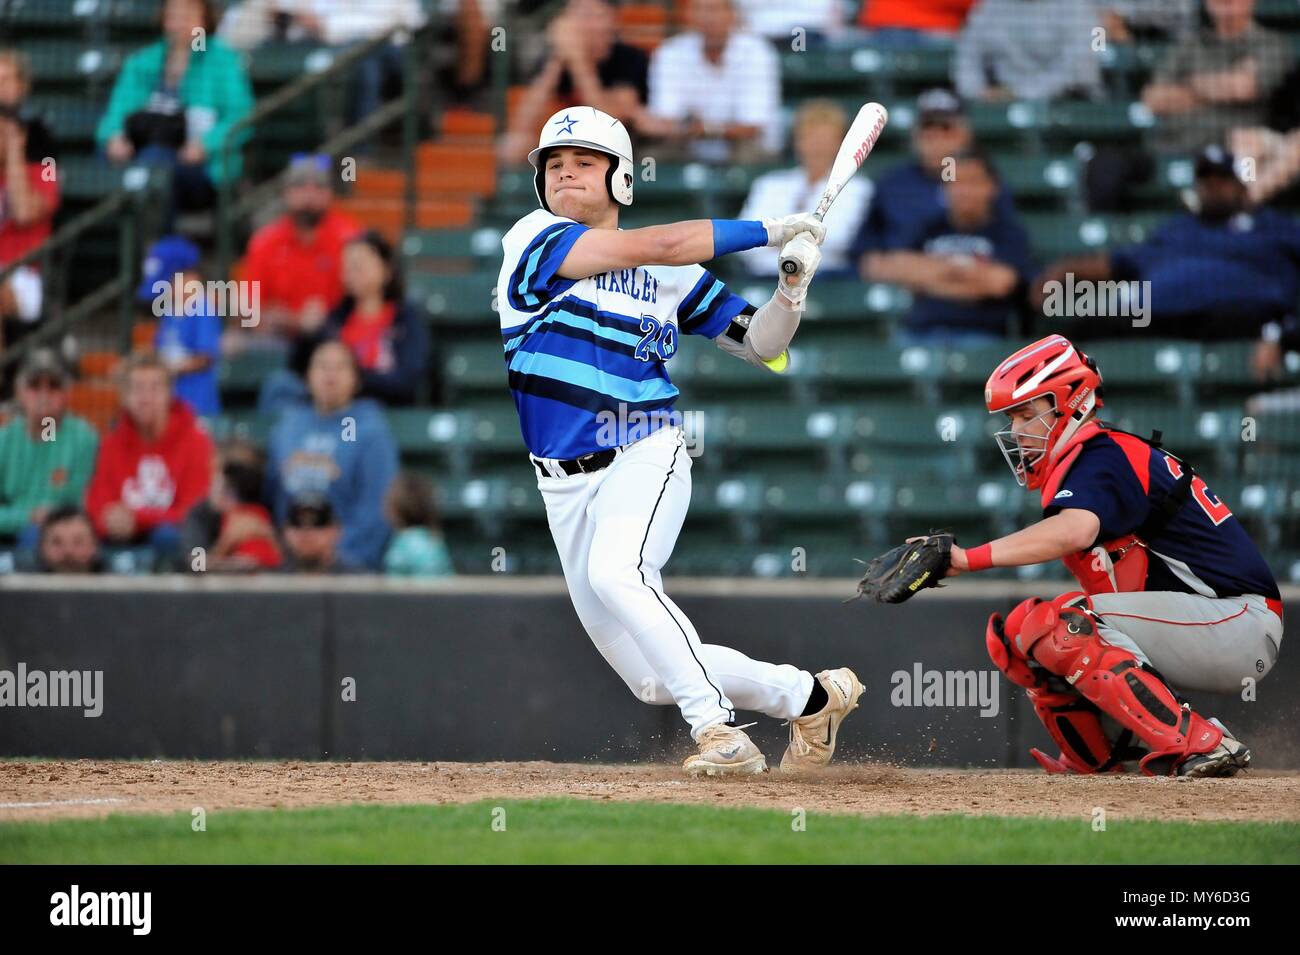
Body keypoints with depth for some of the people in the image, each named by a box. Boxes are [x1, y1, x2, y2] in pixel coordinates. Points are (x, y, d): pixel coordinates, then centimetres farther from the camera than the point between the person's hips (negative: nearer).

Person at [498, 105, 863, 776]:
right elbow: (655, 247, -13)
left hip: (646, 457, -1)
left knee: (615, 573, -35)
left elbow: (763, 345, 11)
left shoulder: (675, 274, 8)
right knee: (654, 680, 3)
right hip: (565, 486, 2)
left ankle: (717, 730, -31)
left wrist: (793, 286, -9)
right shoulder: (533, 241, -2)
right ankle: (810, 696, 22)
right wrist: (768, 232, -10)